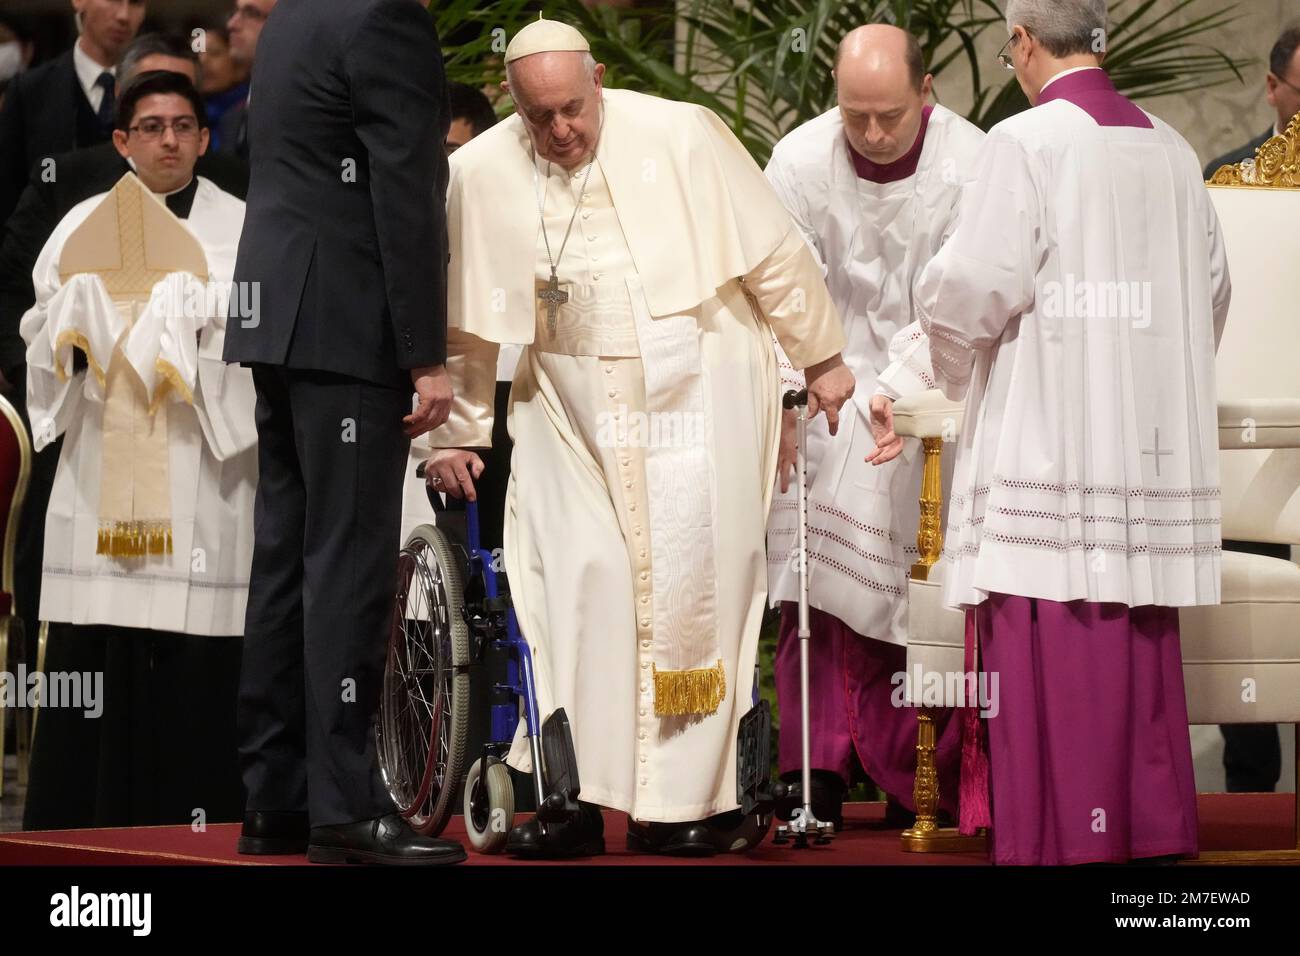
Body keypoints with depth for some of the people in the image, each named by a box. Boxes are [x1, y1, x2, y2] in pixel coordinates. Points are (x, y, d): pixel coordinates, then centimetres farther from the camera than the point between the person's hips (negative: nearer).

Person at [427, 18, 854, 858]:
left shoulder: (681, 135, -9)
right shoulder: (481, 173, -4)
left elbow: (775, 252, -1)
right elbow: (467, 320, 6)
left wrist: (823, 358, 4)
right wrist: (459, 431, 10)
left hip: (696, 389, -2)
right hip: (572, 405, 2)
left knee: (693, 586, -2)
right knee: (577, 583, -6)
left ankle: (693, 795, 5)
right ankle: (574, 798, -2)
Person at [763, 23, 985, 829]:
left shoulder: (969, 164, -15)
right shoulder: (801, 161, -10)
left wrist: (899, 391, -26)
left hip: (933, 392, -1)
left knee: (920, 590, -3)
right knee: (823, 579, -9)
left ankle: (920, 780, 4)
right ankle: (820, 773, -9)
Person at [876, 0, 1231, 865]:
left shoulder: (1027, 143, -9)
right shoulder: (1171, 152, 8)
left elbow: (970, 293, -13)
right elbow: (1212, 293, 15)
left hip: (1047, 439, -6)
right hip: (1151, 451, 6)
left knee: (1051, 650, -3)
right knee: (1138, 649, 11)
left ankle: (1056, 837, -3)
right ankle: (1149, 825, 15)